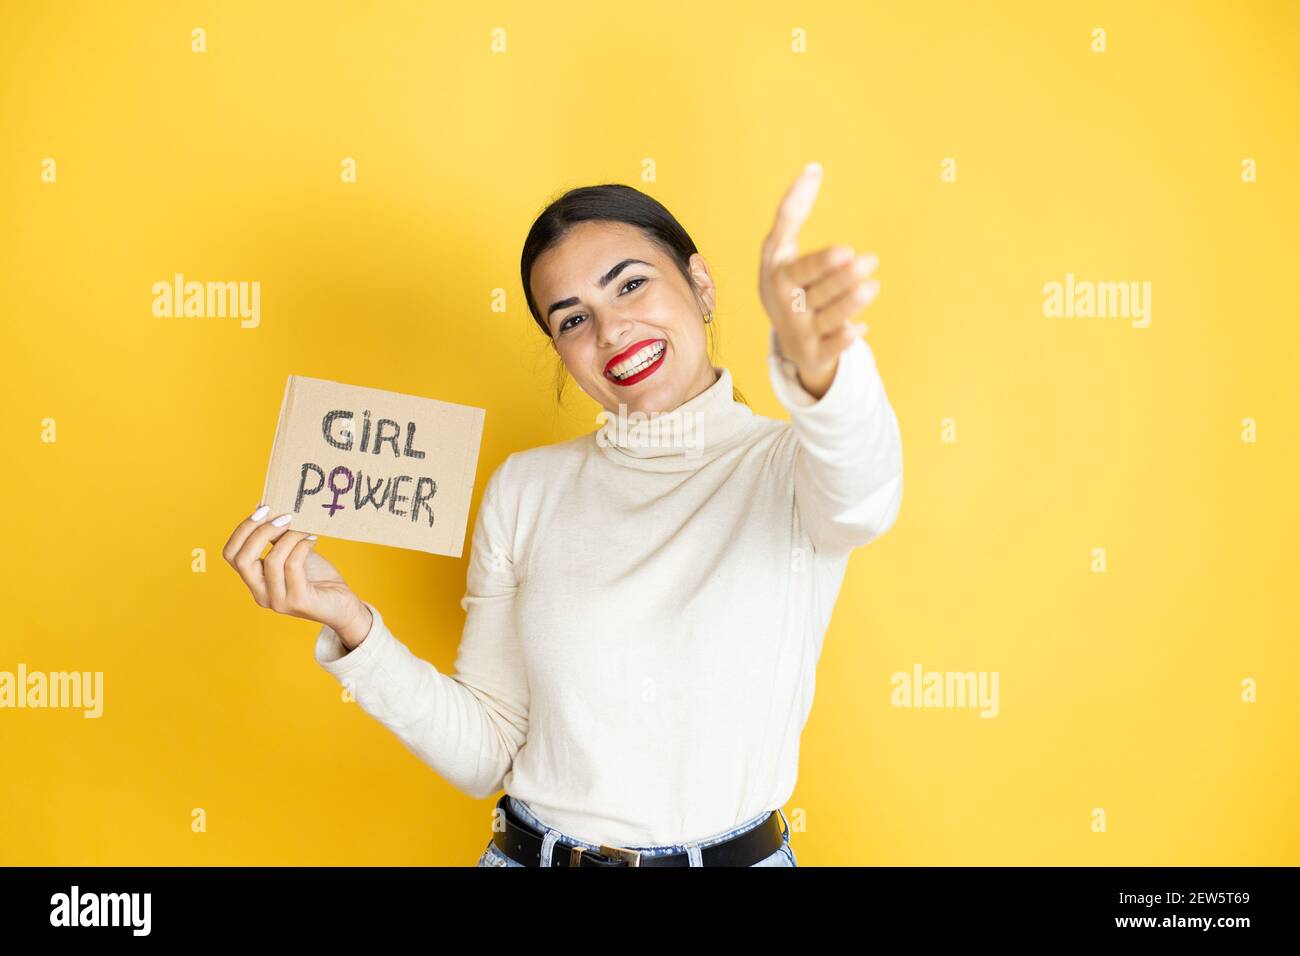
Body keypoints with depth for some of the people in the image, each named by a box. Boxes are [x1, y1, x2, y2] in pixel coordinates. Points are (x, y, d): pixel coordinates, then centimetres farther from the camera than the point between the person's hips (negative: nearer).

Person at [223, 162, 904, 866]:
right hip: (532, 849, 2)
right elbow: (484, 756, -3)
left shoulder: (784, 468, -11)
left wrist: (817, 361, -56)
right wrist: (351, 624, -17)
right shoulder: (525, 489, -4)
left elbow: (859, 498, -36)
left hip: (738, 852, -1)